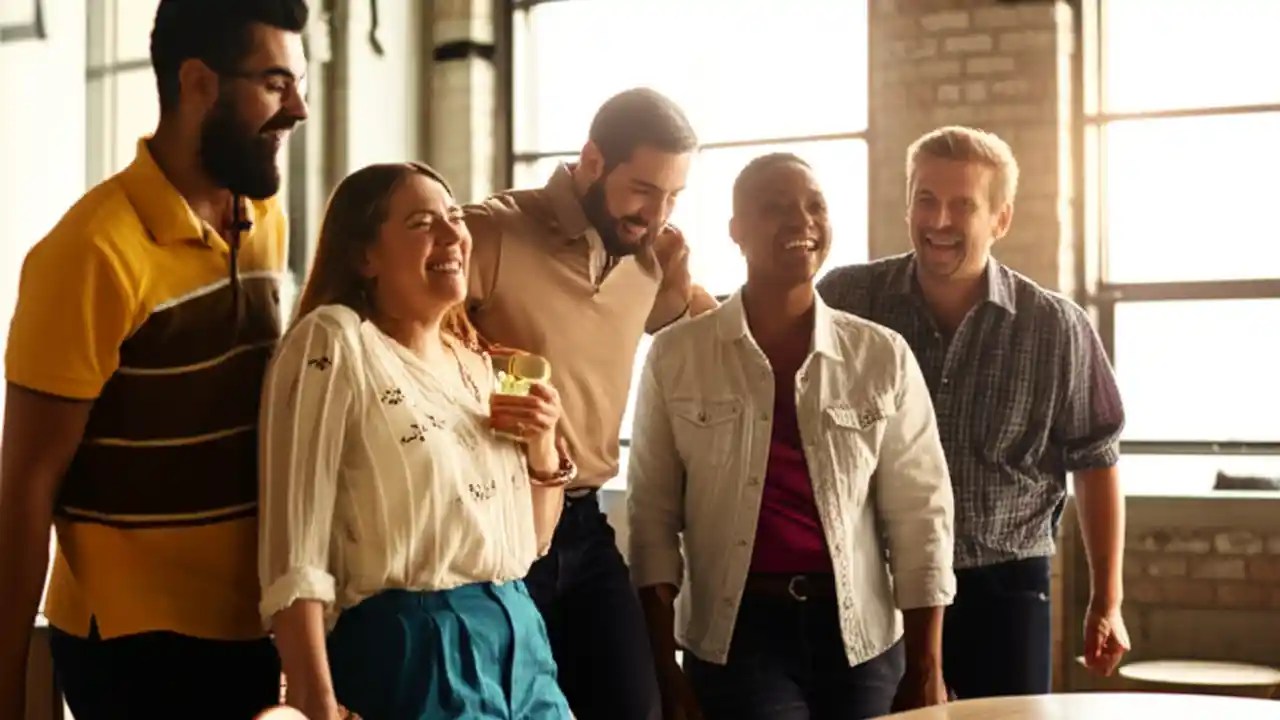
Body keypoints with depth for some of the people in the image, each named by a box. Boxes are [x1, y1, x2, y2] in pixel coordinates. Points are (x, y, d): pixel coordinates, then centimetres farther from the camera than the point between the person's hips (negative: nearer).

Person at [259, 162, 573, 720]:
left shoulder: (475, 362, 12)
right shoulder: (335, 343, -9)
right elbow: (293, 553, -15)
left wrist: (543, 449, 1)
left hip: (521, 642, 7)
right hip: (410, 652, -7)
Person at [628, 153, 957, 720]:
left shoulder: (882, 355, 1)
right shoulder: (676, 355, -1)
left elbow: (919, 514, 2)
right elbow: (653, 516, 0)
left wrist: (926, 670, 0)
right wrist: (665, 672, -3)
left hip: (860, 634, 2)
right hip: (737, 631, -1)